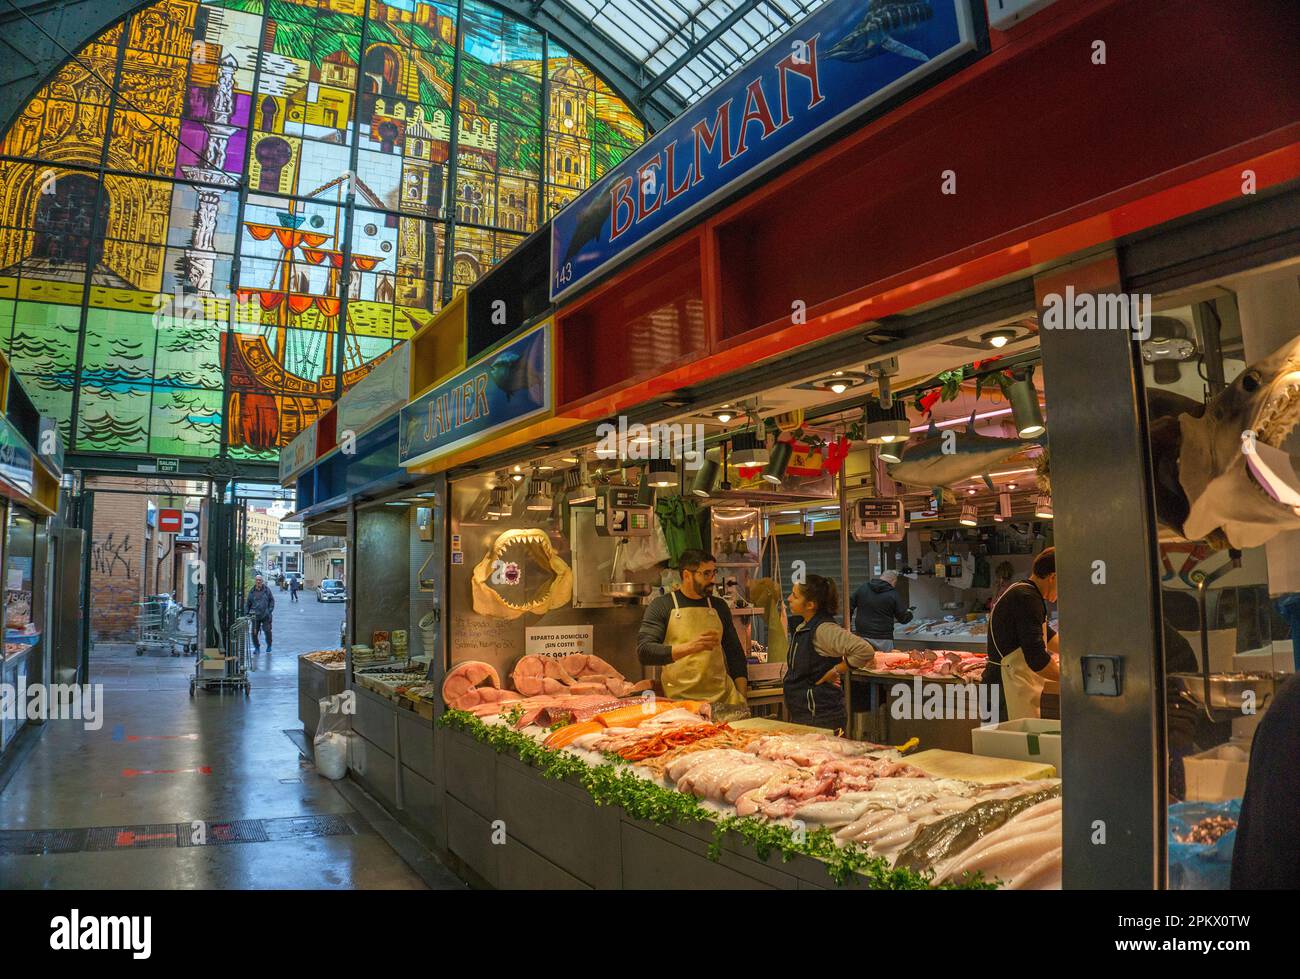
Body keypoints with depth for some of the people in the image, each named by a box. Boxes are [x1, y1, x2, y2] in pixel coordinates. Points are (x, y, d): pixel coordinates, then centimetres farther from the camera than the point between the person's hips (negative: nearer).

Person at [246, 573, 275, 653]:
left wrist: (270, 610, -3)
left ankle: (269, 646, 21)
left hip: (266, 615, -1)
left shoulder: (267, 590, 1)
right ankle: (256, 647, 18)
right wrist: (246, 613, 2)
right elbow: (247, 603, 10)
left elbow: (272, 600, 7)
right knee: (254, 632, 0)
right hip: (255, 615, 1)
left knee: (267, 631, -1)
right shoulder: (251, 591, 3)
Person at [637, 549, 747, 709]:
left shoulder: (719, 606, 16)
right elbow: (644, 651, -11)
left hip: (724, 696, 4)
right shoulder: (661, 606, 1)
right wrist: (689, 647, -23)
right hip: (681, 699, -4)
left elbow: (735, 654, 22)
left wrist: (741, 696, 10)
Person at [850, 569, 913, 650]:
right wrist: (909, 613, 24)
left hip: (862, 637, 3)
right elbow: (903, 618, 1)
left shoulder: (862, 588, 6)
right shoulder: (893, 594, -4)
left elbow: (849, 607, 10)